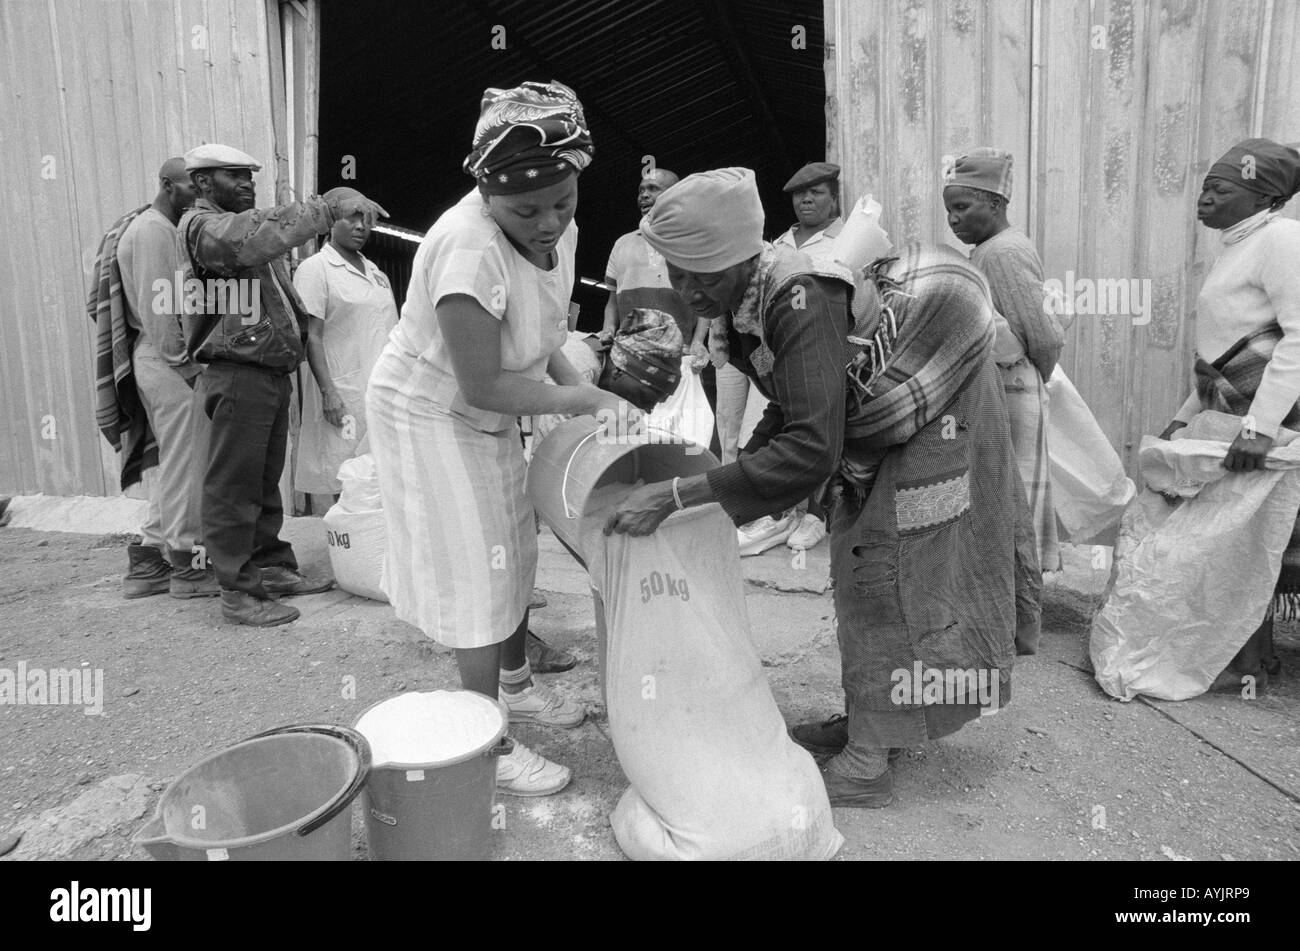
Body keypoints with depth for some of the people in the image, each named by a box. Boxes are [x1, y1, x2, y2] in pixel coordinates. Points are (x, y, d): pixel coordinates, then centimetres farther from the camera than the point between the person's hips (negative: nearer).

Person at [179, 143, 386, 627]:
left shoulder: (243, 222, 26)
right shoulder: (203, 226, -8)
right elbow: (256, 236, -28)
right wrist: (329, 206, -29)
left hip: (273, 372, 10)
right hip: (238, 373, -9)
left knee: (265, 480, 16)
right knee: (233, 486, -3)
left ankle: (273, 568, 27)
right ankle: (237, 592, 3)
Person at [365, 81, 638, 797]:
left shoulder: (557, 230, -7)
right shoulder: (470, 248, -33)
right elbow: (483, 384, -31)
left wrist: (577, 382, -8)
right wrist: (579, 400, -21)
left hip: (486, 418, 8)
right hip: (430, 418, -8)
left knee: (513, 553, 19)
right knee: (479, 577, -1)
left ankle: (515, 686, 43)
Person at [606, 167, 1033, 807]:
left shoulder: (801, 299, -34)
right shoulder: (748, 301, -5)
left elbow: (812, 449, -41)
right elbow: (793, 409, 5)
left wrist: (677, 495, -40)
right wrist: (734, 476, -7)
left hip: (935, 418, -9)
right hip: (877, 426, 9)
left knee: (885, 577, -6)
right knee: (859, 571, 12)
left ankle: (868, 761, 6)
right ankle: (865, 720, 27)